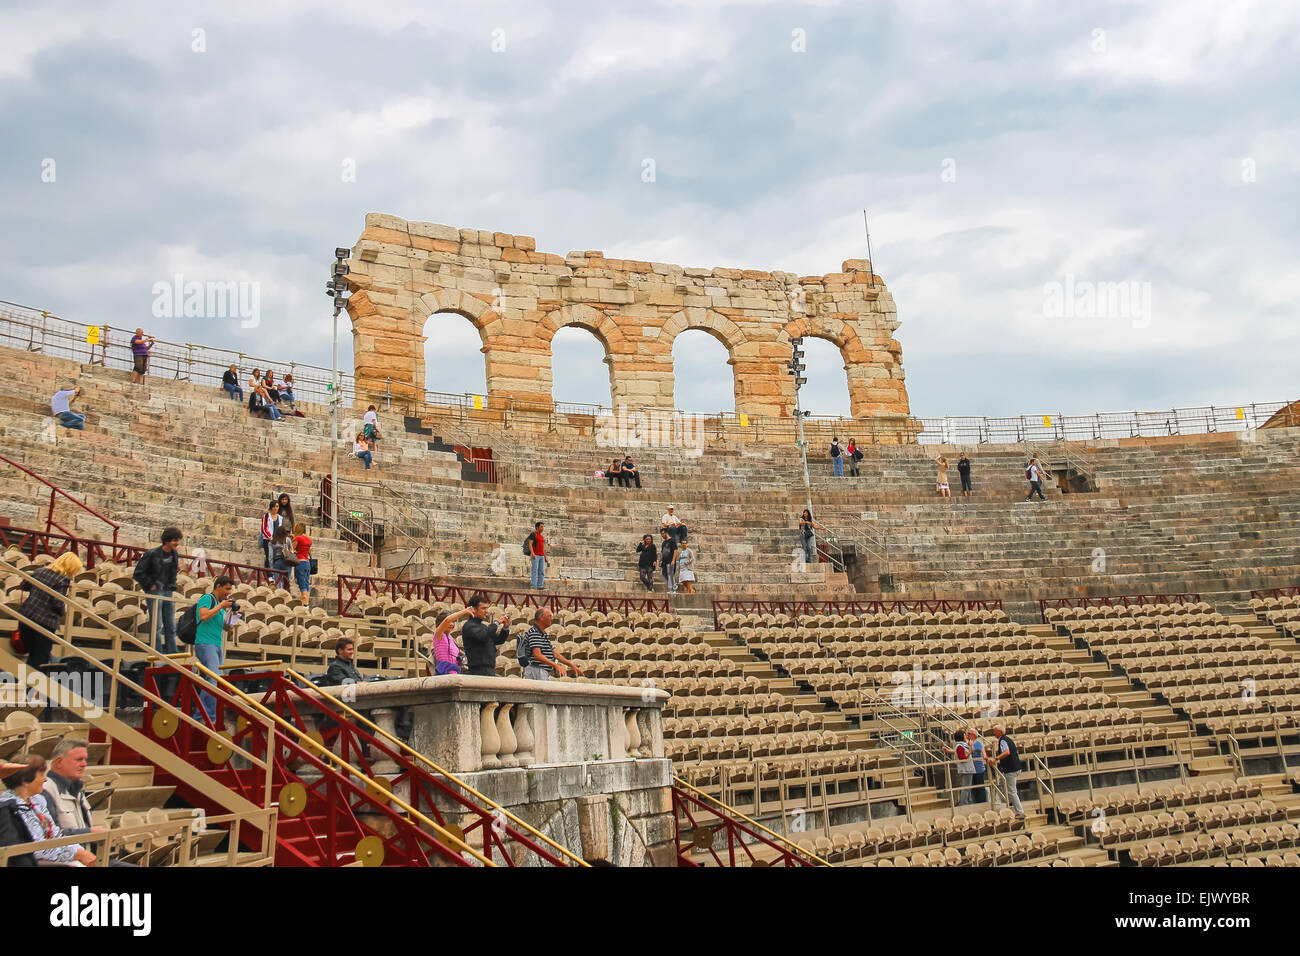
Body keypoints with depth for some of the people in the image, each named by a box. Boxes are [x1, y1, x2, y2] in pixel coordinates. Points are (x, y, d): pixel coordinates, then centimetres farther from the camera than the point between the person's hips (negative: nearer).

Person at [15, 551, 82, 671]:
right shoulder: (63, 580, -13)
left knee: (32, 654, 22)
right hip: (45, 622, -7)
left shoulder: (39, 571, 8)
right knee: (40, 660, 6)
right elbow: (58, 604, -15)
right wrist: (61, 613, 5)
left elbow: (25, 585, 22)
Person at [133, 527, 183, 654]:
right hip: (156, 592, -7)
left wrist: (173, 586, 8)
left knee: (171, 627, 7)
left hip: (168, 593, 7)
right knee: (156, 626, -6)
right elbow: (138, 573, -8)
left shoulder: (175, 555, 10)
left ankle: (172, 654, 11)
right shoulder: (152, 554, -10)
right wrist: (151, 585, -10)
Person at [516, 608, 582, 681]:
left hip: (545, 672, 10)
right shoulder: (534, 633, -13)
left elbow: (554, 653, 21)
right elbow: (537, 655, -24)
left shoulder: (543, 635, 20)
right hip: (536, 670, -10)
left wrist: (572, 665, 15)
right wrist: (556, 665, -32)